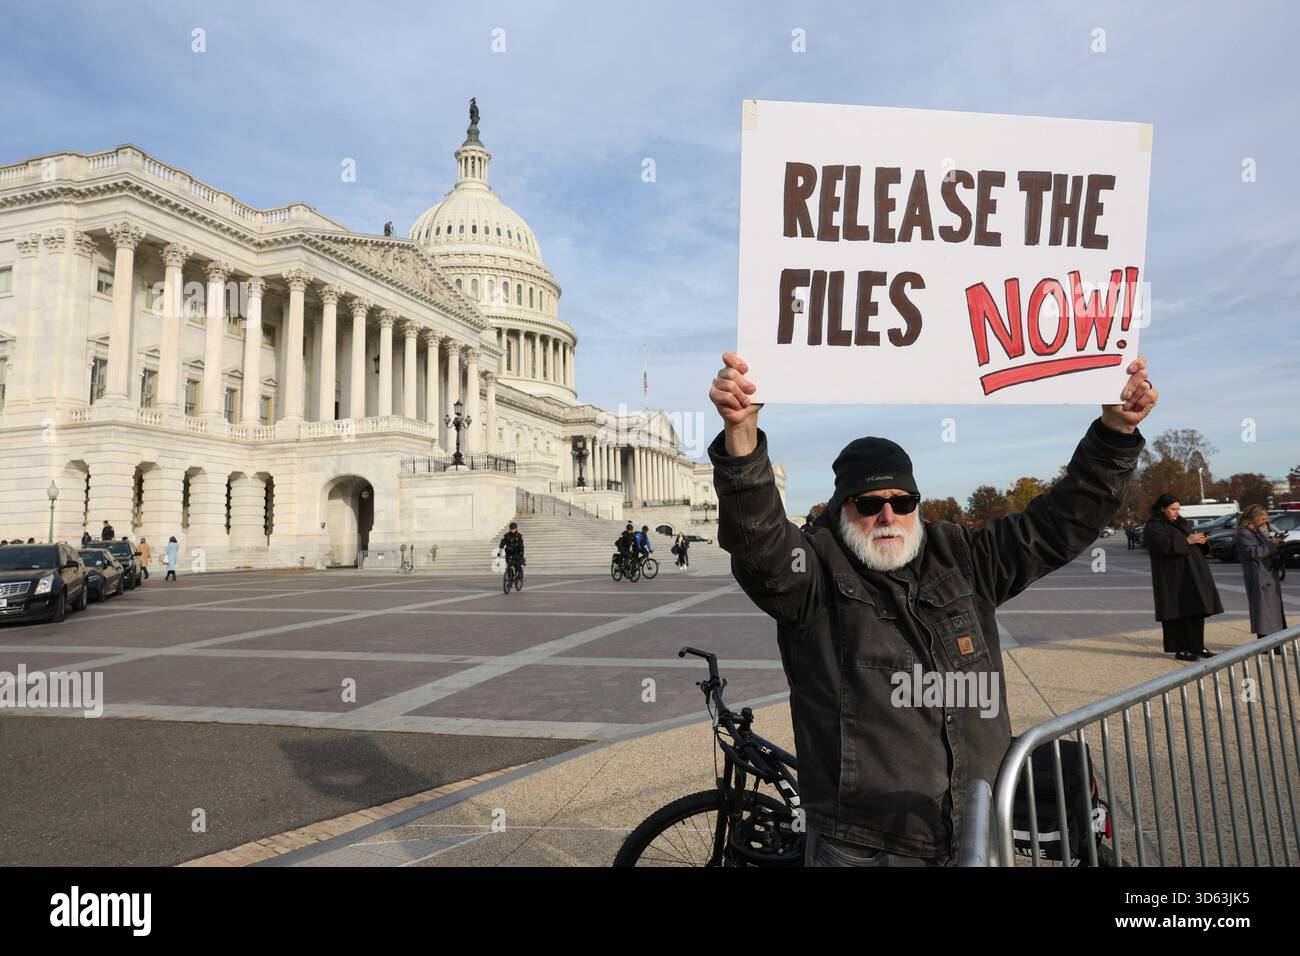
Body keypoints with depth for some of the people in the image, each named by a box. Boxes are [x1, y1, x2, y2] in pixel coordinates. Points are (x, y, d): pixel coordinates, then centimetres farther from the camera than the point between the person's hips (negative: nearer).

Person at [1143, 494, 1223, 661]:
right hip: (1173, 577, -8)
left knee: (1197, 610, 9)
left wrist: (1199, 540, -1)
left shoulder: (1181, 523, 18)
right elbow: (1166, 546, -20)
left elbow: (1191, 540, 20)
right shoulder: (1153, 528, -7)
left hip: (1193, 574, 8)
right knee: (1177, 612, -6)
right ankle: (1180, 650, 0)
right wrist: (1187, 541, -18)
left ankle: (1197, 647, 18)